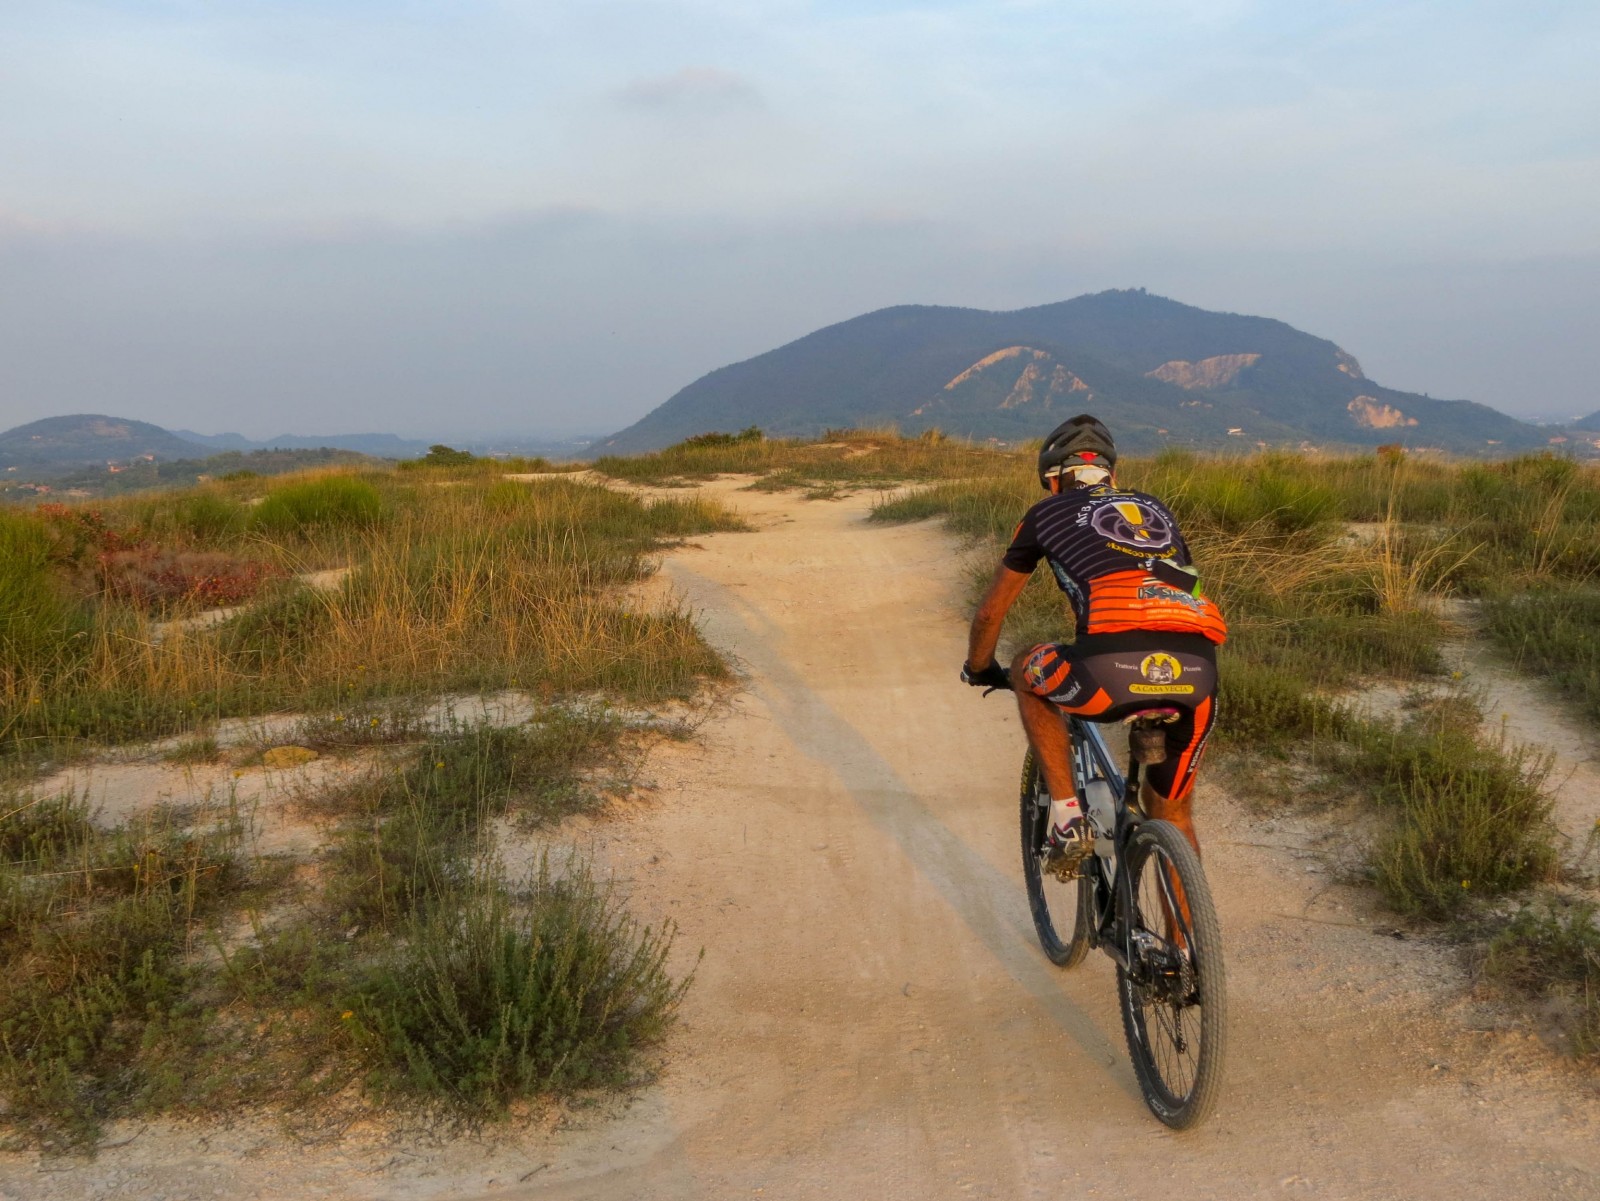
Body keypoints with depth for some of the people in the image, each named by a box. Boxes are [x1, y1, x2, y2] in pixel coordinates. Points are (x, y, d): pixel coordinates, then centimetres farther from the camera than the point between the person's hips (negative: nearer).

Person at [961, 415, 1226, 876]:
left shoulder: (1048, 513, 23)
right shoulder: (1154, 509, 33)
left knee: (1028, 673, 29)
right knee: (1171, 812, 26)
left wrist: (979, 669, 51)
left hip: (1116, 665, -4)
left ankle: (1068, 819, 20)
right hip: (1197, 672, 4)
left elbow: (990, 613, 31)